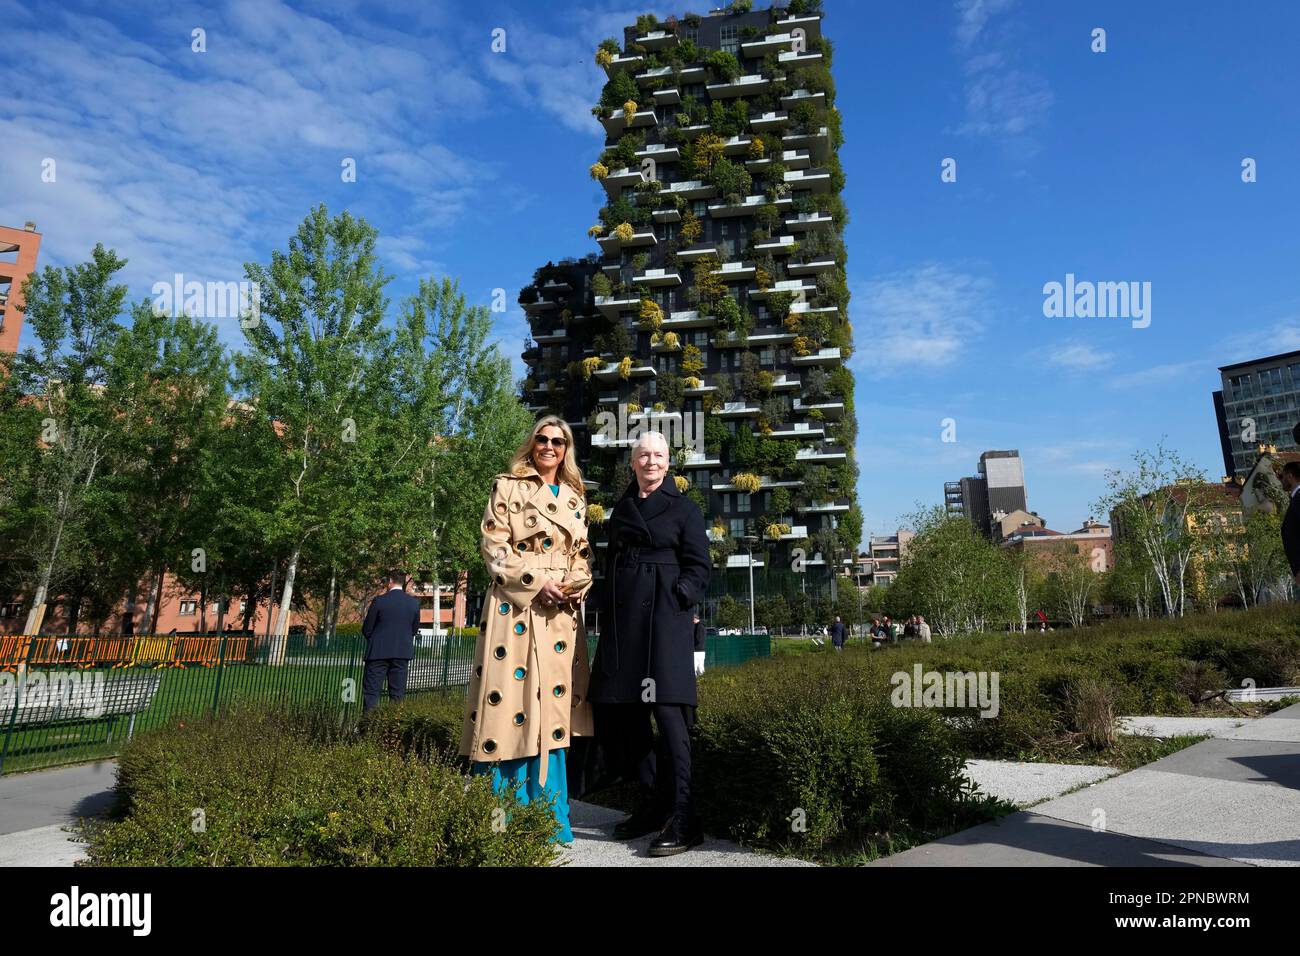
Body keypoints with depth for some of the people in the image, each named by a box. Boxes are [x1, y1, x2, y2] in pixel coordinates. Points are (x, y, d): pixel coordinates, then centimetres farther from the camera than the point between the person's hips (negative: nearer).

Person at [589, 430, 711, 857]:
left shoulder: (683, 508, 5)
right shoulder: (621, 509, 19)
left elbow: (698, 566, 1)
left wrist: (678, 598, -13)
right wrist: (610, 609, 11)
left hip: (665, 618, -6)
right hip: (622, 621, 6)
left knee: (667, 709, -10)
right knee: (614, 711, 7)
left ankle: (682, 818, -2)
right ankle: (652, 800, 23)